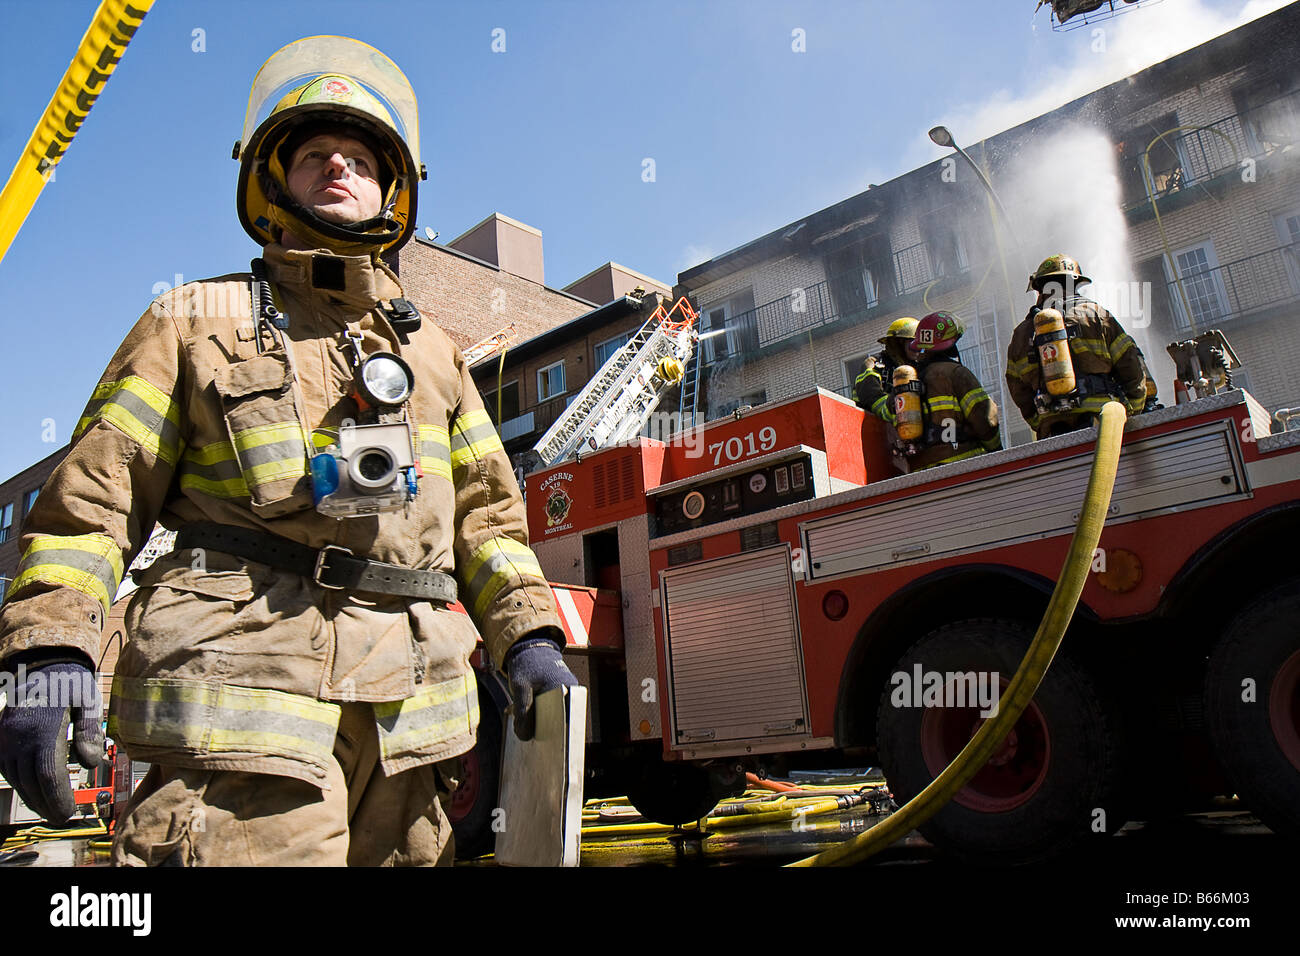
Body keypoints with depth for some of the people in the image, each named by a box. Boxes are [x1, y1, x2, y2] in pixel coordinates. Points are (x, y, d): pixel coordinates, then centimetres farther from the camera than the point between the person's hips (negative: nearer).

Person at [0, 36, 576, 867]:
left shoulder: (435, 355, 22)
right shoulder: (197, 324, 14)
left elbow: (485, 513, 18)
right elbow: (94, 497, 6)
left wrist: (529, 636, 5)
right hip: (241, 694, -3)